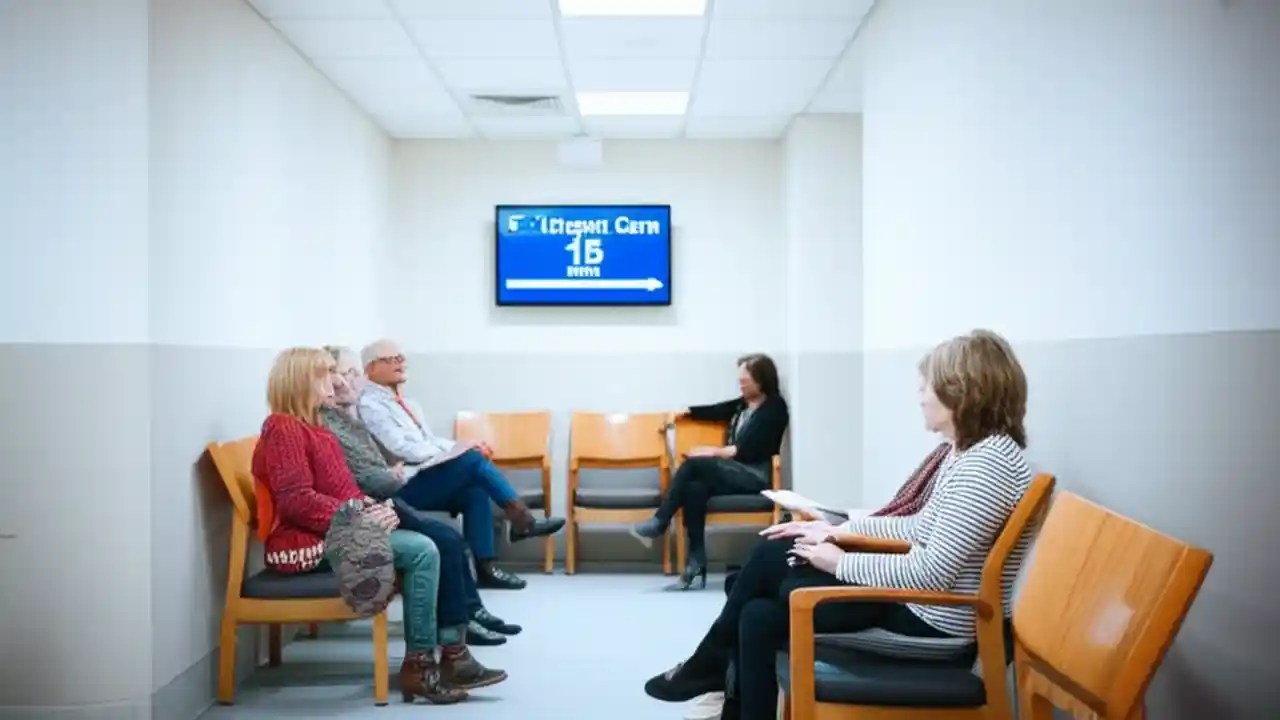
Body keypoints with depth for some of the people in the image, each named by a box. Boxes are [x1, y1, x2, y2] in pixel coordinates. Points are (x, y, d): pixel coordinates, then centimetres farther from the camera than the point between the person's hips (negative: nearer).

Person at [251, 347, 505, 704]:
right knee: (421, 551, -22)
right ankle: (419, 665, -15)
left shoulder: (310, 427, 21)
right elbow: (297, 501, -21)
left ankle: (451, 653, -8)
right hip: (310, 543, -10)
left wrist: (369, 507, 0)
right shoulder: (284, 429, -11)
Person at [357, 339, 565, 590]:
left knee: (475, 492, -18)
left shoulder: (408, 404, 21)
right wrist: (459, 451, -17)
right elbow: (403, 450, -17)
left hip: (427, 479, 9)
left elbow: (430, 441, 16)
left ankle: (486, 568, -18)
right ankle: (523, 520, -21)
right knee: (472, 460, -25)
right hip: (404, 487, -8)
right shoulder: (370, 405, -7)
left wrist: (463, 447, -4)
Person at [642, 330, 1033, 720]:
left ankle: (710, 667, 22)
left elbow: (933, 573, -27)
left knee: (770, 567, -2)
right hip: (917, 600, 9)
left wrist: (841, 562, -16)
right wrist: (840, 528, 12)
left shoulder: (989, 462, -24)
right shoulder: (968, 451, 8)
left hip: (933, 621, -9)